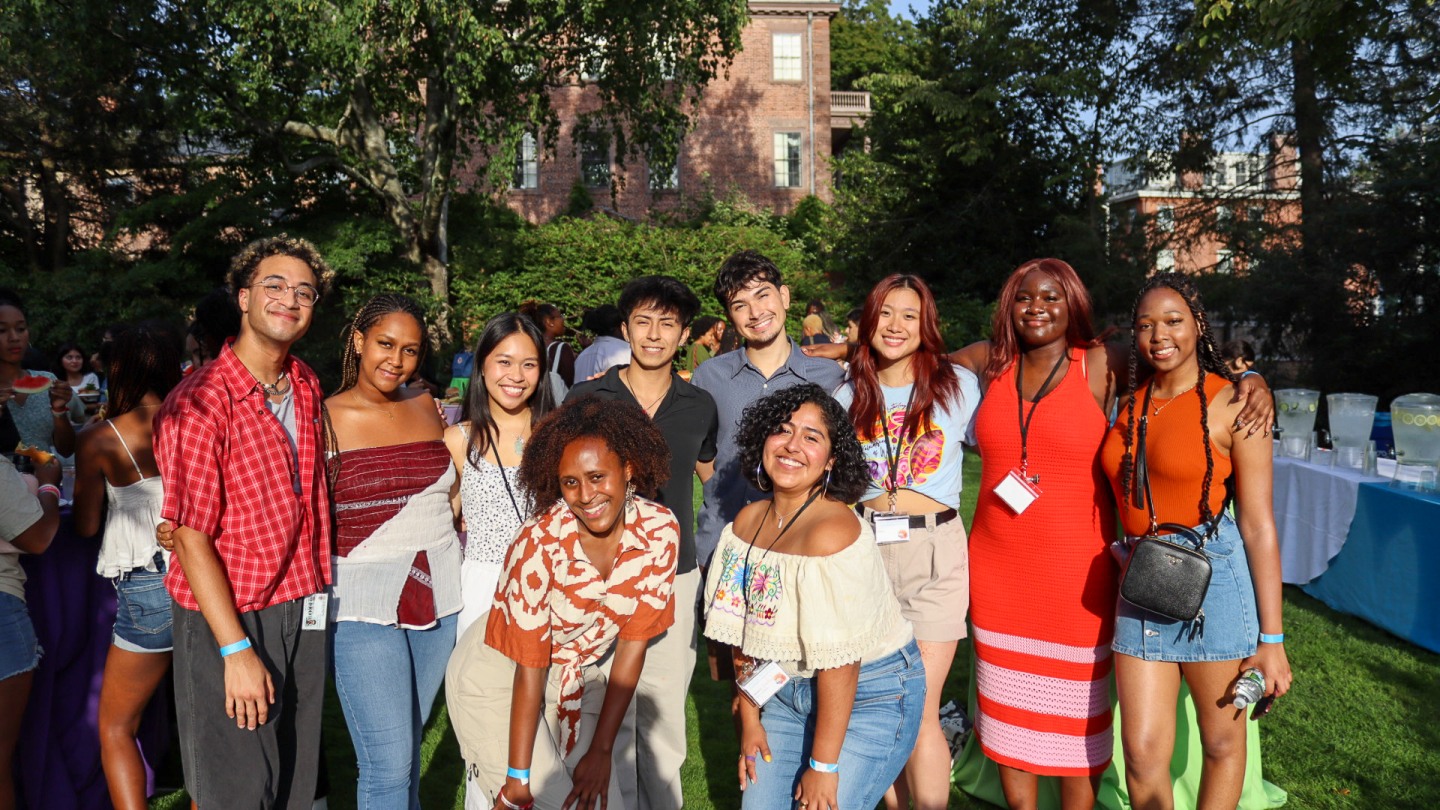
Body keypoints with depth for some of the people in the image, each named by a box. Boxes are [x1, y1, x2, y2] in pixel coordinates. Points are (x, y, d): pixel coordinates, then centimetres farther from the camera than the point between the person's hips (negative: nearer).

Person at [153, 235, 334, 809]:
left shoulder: (307, 386, 6)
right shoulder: (200, 401, -15)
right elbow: (191, 537, -16)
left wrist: (318, 598, 9)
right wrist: (235, 649, -18)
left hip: (304, 611, 6)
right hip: (227, 617, -6)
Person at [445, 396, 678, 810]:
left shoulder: (661, 531, -18)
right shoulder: (541, 543, -28)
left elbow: (634, 642, -11)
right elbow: (529, 666, -20)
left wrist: (601, 751, -8)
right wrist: (518, 776, -14)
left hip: (584, 676, 4)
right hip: (501, 674, -4)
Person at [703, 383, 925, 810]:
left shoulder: (831, 531, -26)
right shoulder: (748, 521, -3)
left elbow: (839, 661, -24)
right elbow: (745, 629, 5)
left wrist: (823, 766, -19)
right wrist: (750, 718, 6)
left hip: (870, 694, -6)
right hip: (789, 687, 6)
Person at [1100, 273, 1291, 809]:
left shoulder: (1232, 403, -6)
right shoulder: (1130, 403, 8)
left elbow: (1259, 524, -8)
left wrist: (1271, 638, -9)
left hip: (1214, 579, -4)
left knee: (1222, 742, 14)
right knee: (1142, 752, 3)